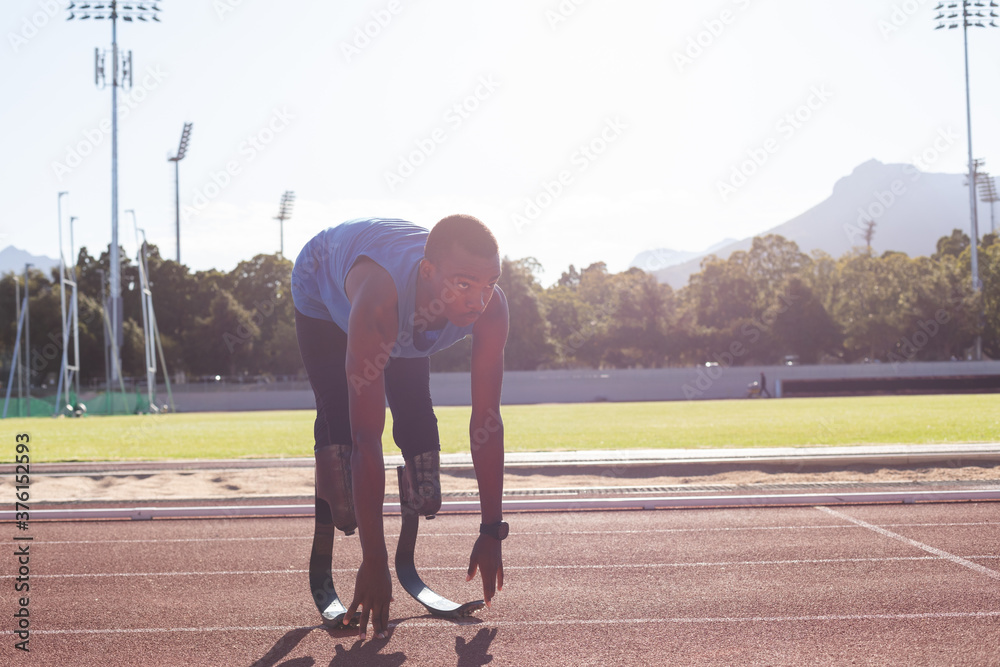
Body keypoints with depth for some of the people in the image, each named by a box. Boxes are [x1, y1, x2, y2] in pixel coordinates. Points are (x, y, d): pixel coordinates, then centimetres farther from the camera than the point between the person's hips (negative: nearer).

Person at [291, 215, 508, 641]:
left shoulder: (491, 309, -37)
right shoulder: (379, 301, -50)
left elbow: (486, 422, -27)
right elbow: (367, 438, -49)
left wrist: (492, 533, -24)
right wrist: (373, 561, -47)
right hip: (323, 287, -4)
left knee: (416, 417, -6)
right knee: (339, 424, -18)